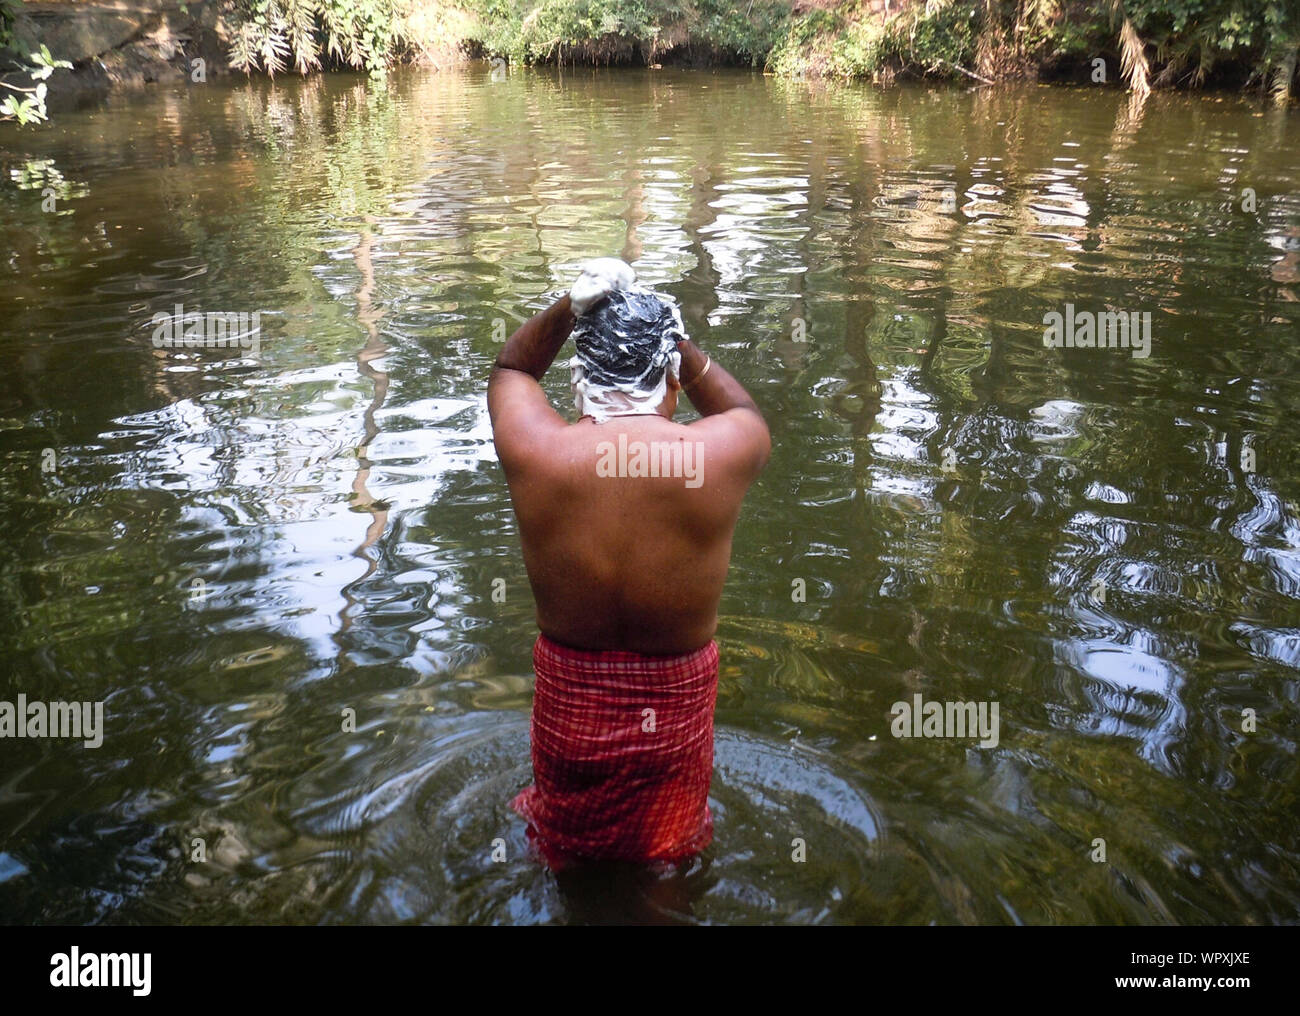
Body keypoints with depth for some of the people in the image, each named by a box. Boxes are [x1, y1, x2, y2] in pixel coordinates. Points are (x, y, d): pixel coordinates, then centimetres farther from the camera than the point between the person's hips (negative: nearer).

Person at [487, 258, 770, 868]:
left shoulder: (535, 450, -21)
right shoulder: (716, 455, -24)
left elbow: (509, 370, 4)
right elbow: (748, 415, 3)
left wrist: (567, 309, -10)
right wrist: (674, 340, -4)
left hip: (569, 697, 1)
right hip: (676, 697, -1)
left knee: (569, 849, 30)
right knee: (665, 861, 28)